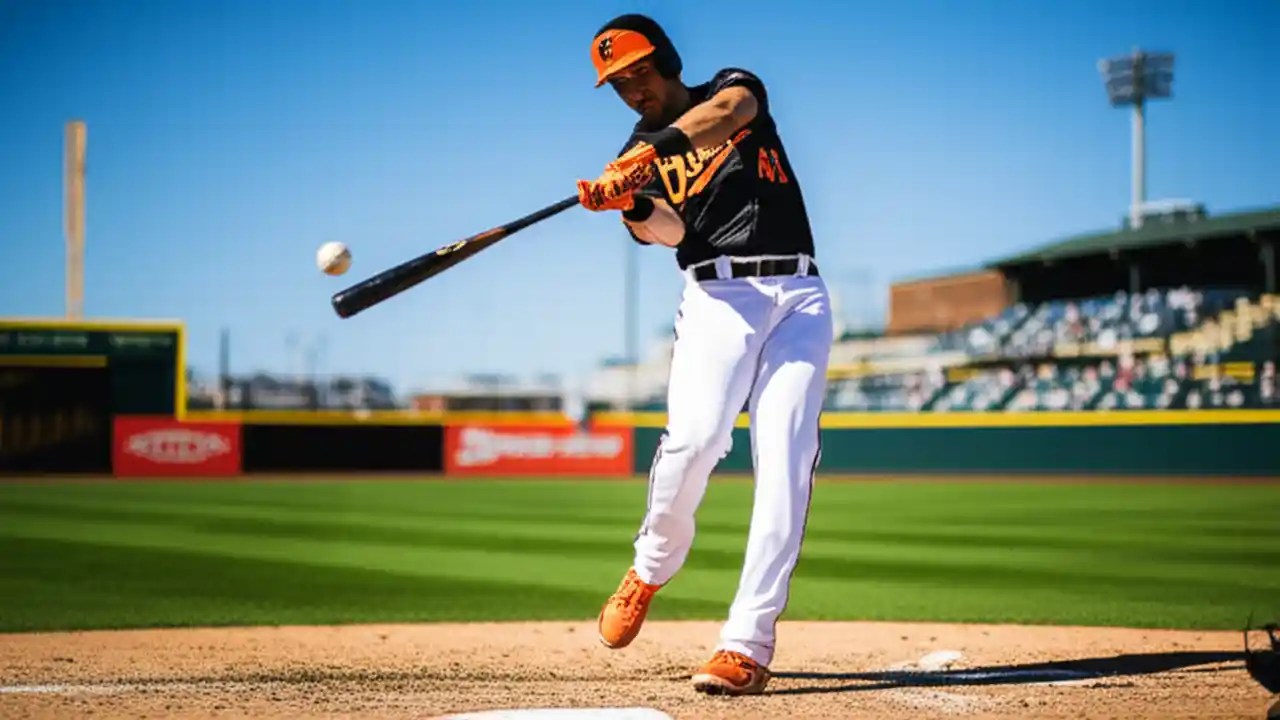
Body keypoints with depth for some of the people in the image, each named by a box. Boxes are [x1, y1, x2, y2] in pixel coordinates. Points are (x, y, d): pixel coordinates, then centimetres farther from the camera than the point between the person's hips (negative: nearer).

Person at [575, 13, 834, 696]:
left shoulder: (733, 86, 13)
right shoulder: (636, 155, 15)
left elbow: (729, 110, -14)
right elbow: (669, 230, -6)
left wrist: (657, 148, -29)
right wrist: (630, 206, -28)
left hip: (799, 296, 0)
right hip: (718, 296, 0)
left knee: (784, 459, -14)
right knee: (693, 438, -23)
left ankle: (747, 644, -19)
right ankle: (650, 568, 6)